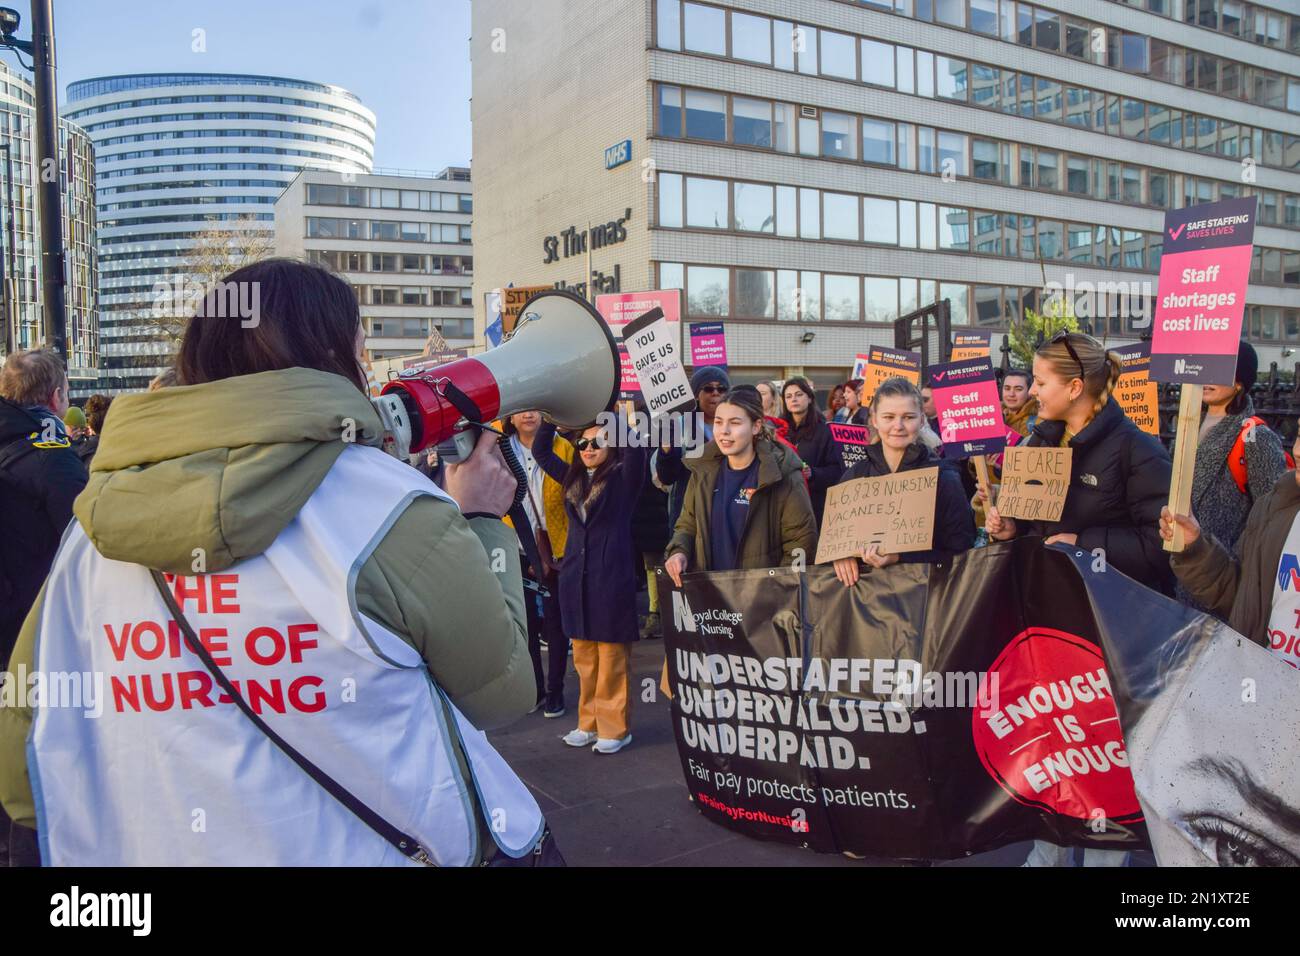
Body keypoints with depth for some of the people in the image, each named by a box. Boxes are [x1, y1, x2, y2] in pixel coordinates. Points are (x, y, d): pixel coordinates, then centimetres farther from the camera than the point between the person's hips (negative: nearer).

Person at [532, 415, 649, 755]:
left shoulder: (623, 477, -2)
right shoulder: (573, 478, 13)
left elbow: (637, 446, -20)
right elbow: (540, 451, 19)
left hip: (611, 576, -5)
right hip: (575, 577, 6)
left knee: (612, 657, 1)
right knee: (584, 657, 12)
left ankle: (614, 727, 11)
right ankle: (589, 723, 23)